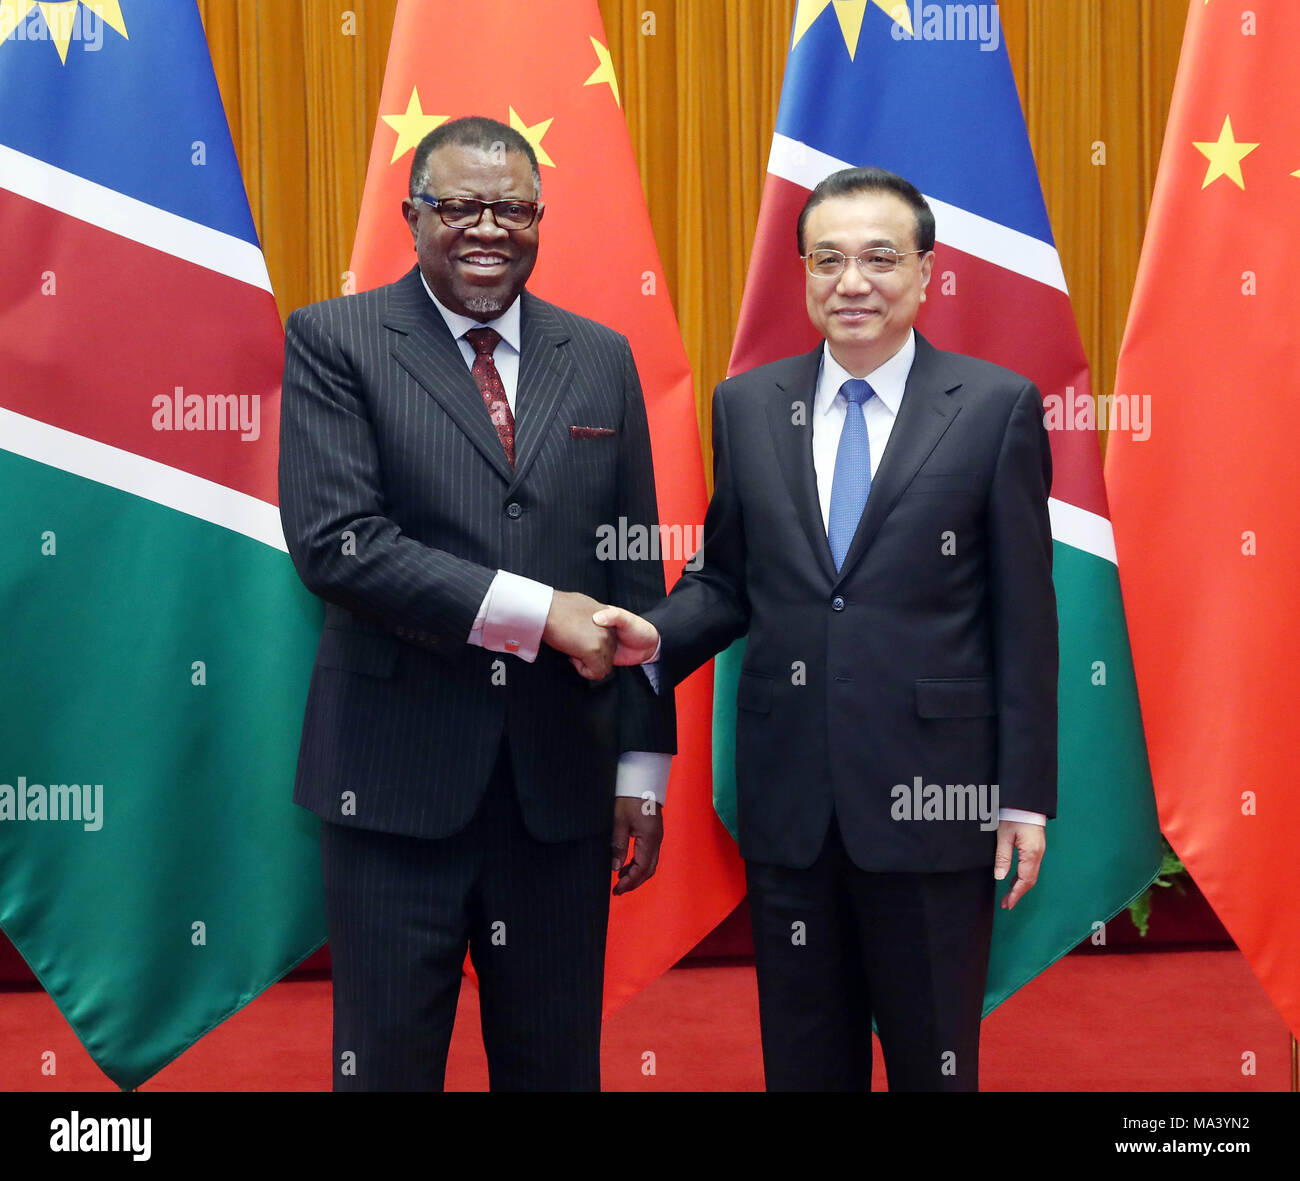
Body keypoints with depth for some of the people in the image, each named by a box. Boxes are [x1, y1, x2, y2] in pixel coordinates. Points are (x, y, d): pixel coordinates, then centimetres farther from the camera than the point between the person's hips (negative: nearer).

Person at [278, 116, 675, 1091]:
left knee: (558, 1059, 15)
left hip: (562, 779, 3)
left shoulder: (601, 357, 10)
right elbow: (331, 541, -14)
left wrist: (644, 767, 6)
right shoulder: (334, 341, -1)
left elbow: (635, 572, 9)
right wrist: (533, 613, -15)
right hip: (397, 776, -3)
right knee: (388, 1057, 9)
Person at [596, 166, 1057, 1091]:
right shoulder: (746, 406, 6)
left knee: (934, 1057, 11)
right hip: (788, 797, 3)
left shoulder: (997, 407, -3)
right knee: (804, 1058, 15)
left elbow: (1024, 616, -3)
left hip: (930, 794, -2)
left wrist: (1025, 795, -4)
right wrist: (659, 635, -9)